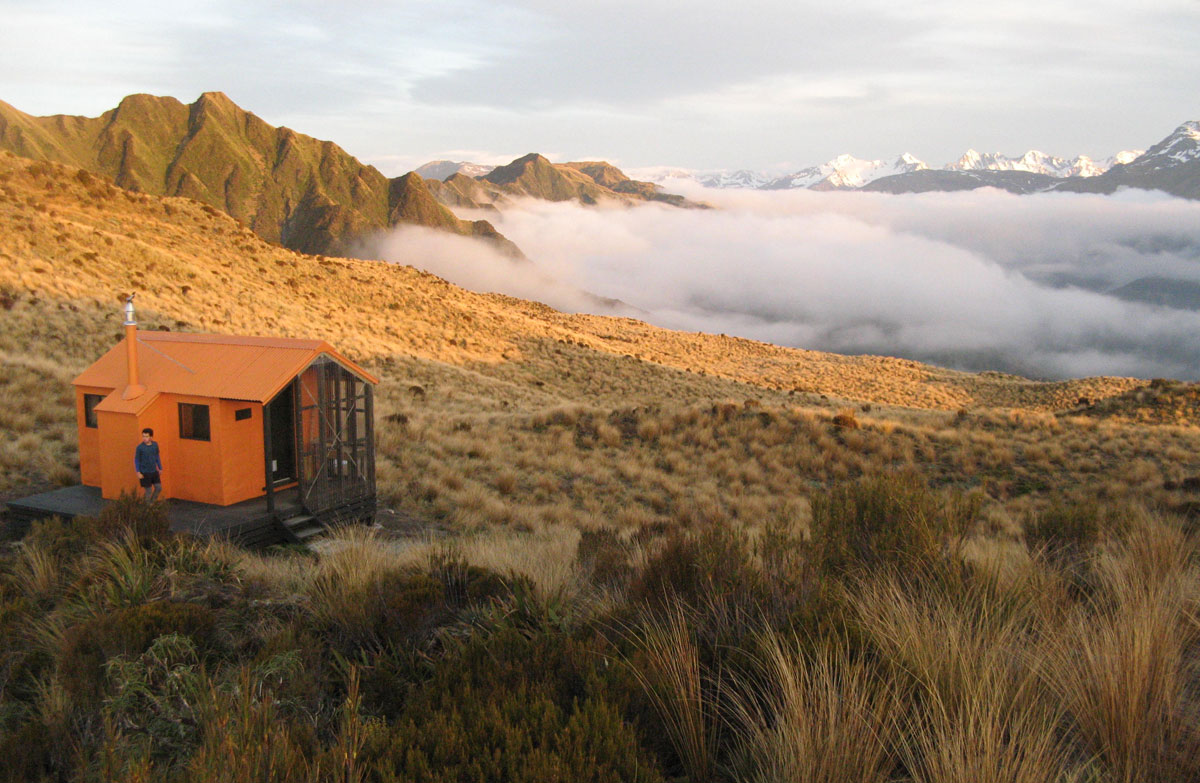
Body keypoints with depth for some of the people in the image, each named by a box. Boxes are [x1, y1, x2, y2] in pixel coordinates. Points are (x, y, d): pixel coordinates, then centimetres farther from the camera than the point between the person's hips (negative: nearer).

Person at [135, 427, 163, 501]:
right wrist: (138, 473, -12)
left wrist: (160, 468, 14)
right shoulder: (140, 447, -14)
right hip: (145, 473, -4)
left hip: (154, 471, 5)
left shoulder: (155, 445, -1)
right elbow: (136, 460, -8)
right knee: (149, 491, 0)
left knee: (159, 488, 5)